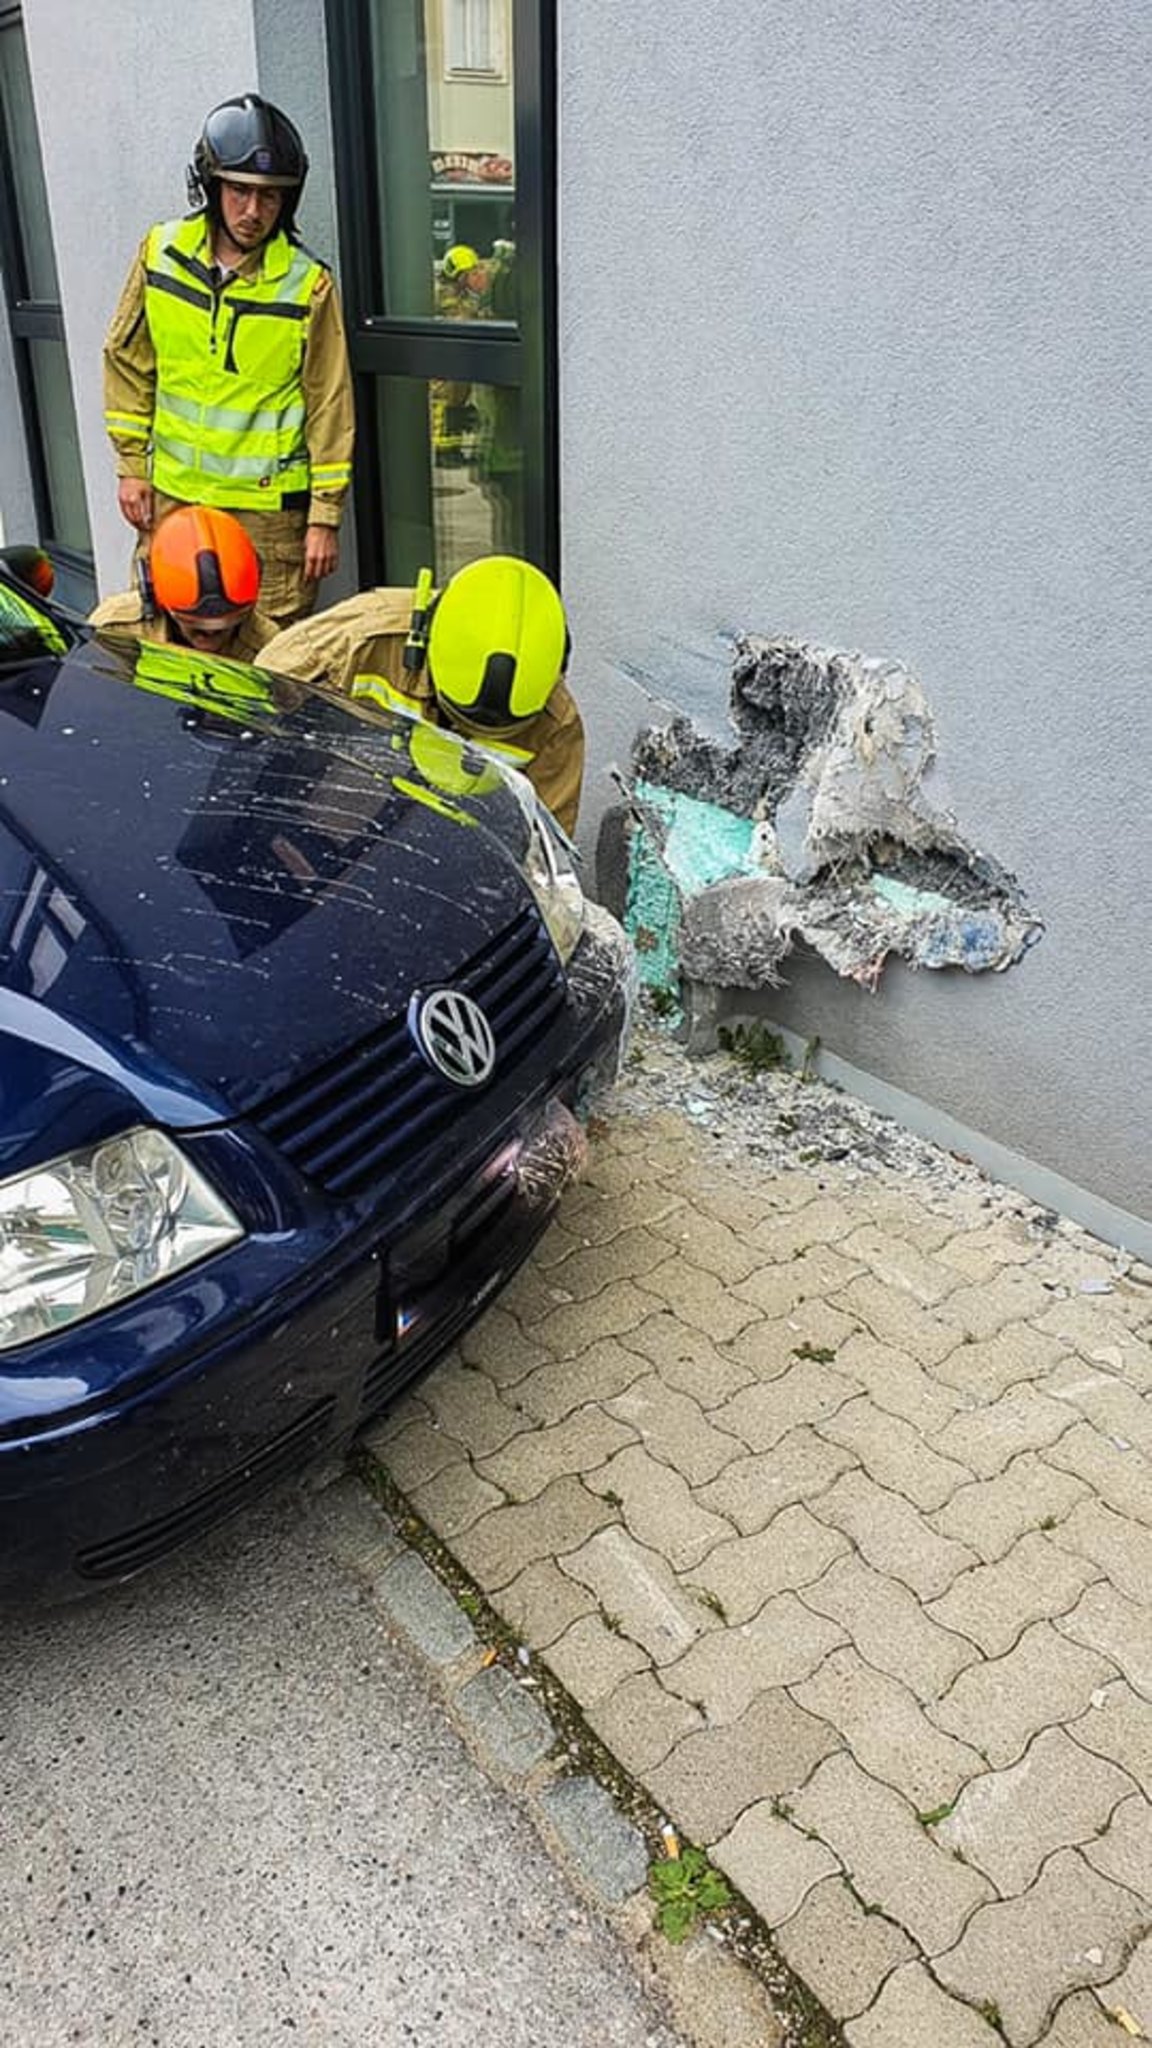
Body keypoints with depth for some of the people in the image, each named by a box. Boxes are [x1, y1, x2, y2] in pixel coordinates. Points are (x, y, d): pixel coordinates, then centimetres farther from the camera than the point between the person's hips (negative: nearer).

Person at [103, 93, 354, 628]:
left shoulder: (307, 284, -8)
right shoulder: (161, 252, 1)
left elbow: (330, 406, -4)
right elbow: (127, 363, 11)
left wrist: (325, 516, -6)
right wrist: (131, 466, 8)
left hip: (268, 502, -3)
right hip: (171, 491, 4)